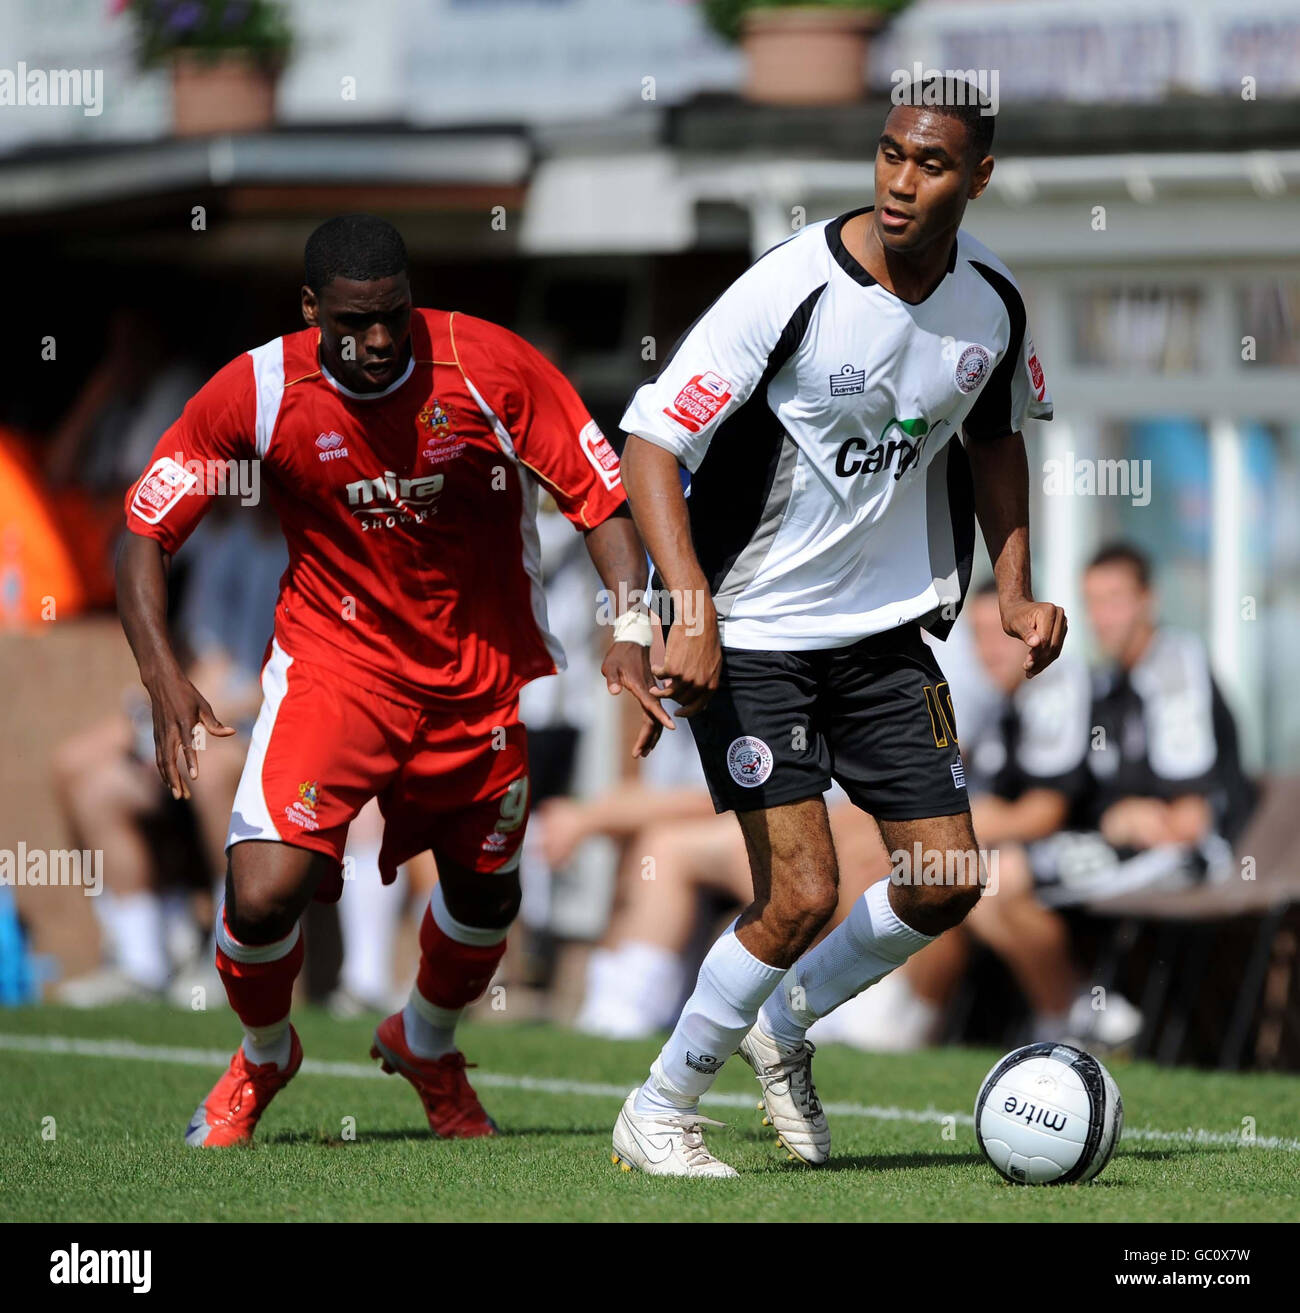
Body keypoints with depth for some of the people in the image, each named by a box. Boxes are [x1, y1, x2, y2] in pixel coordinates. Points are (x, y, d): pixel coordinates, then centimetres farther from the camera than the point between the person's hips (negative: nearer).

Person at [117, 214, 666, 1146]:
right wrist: (163, 678, -23)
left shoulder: (490, 369, -18)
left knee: (487, 898, 15)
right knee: (264, 894, -18)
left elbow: (604, 496, -11)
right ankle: (264, 1059, 16)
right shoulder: (258, 391, -17)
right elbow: (144, 533, -10)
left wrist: (632, 632, -26)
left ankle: (427, 1046, 50)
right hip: (333, 662, -2)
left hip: (483, 673, 2)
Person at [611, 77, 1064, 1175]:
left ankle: (785, 1024, 29)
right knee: (802, 893, -13)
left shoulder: (994, 302, -4)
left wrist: (1015, 590, 6)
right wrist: (693, 614, -29)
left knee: (948, 884, 1)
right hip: (751, 632, -6)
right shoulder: (792, 289, -21)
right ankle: (657, 1114, 6)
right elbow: (649, 444, -19)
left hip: (888, 628, 6)